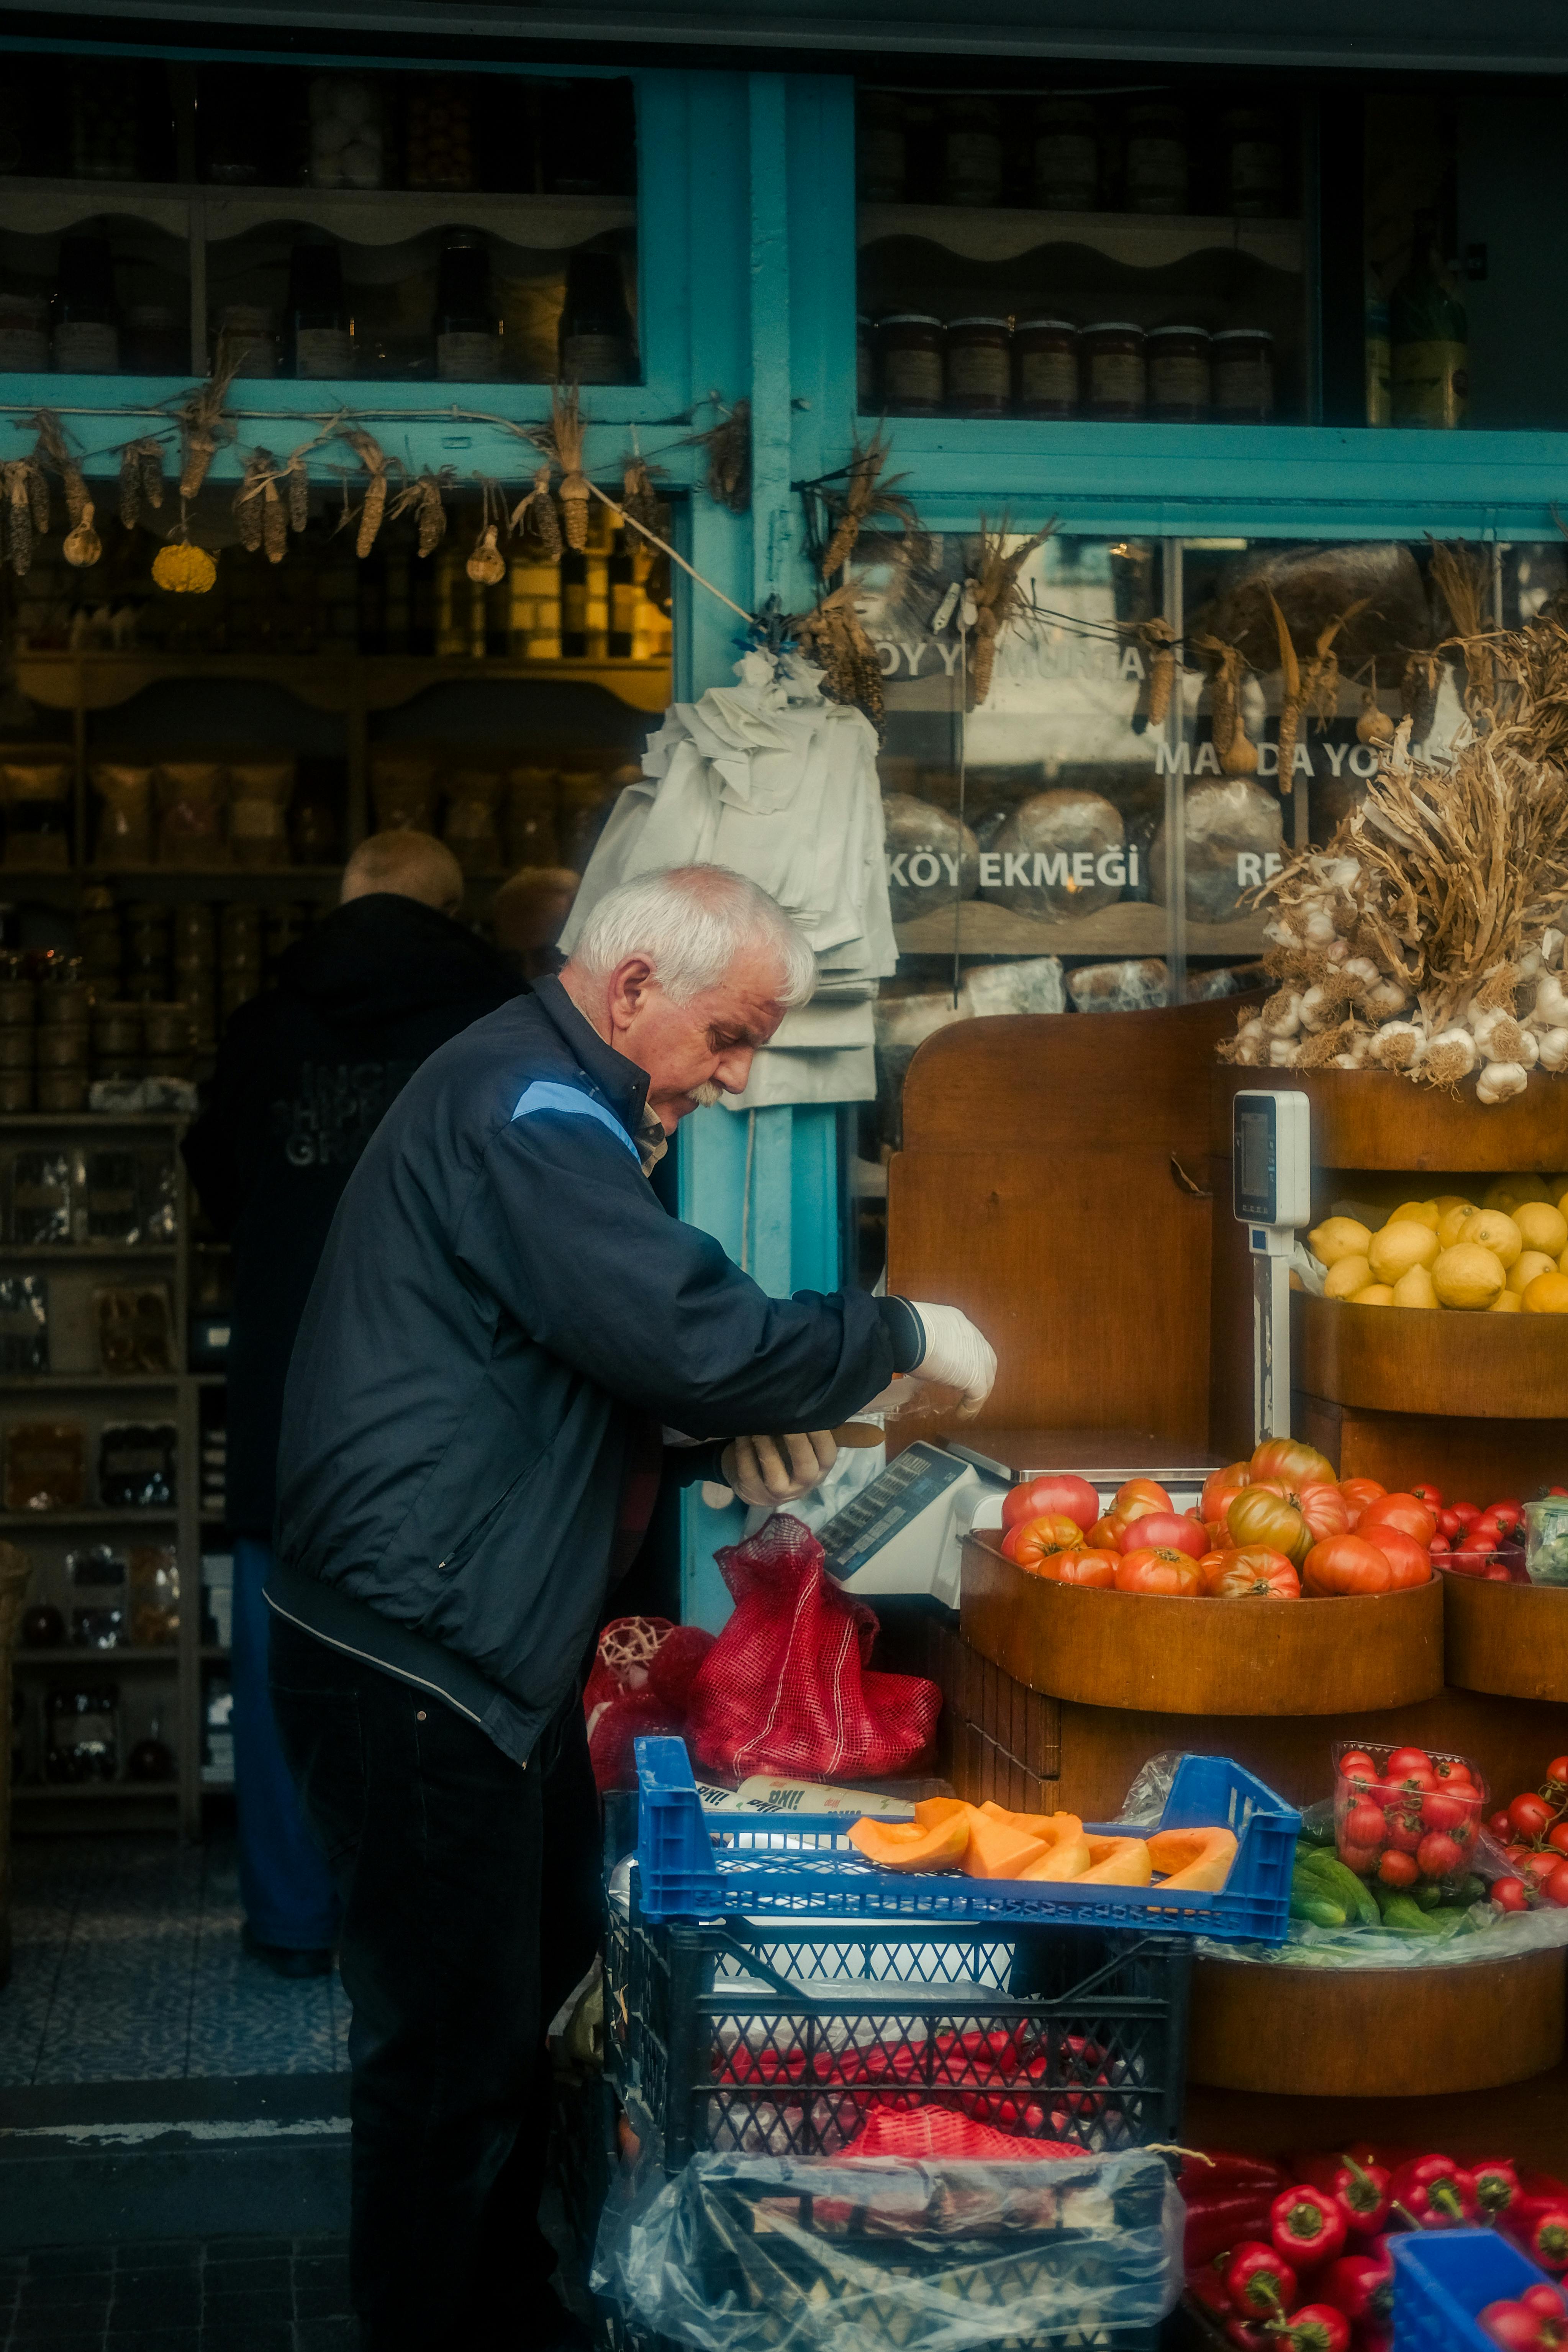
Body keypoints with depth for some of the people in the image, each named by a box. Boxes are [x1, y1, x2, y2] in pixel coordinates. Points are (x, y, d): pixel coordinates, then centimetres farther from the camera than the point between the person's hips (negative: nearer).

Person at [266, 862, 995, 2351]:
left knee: (541, 1976, 19)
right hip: (414, 1656, -11)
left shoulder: (551, 1105, 17)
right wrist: (904, 1337, -12)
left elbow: (623, 1350, 22)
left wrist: (729, 1435, 3)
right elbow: (699, 1339, -26)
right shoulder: (527, 1111, -18)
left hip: (490, 1649, 11)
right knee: (449, 2051, -3)